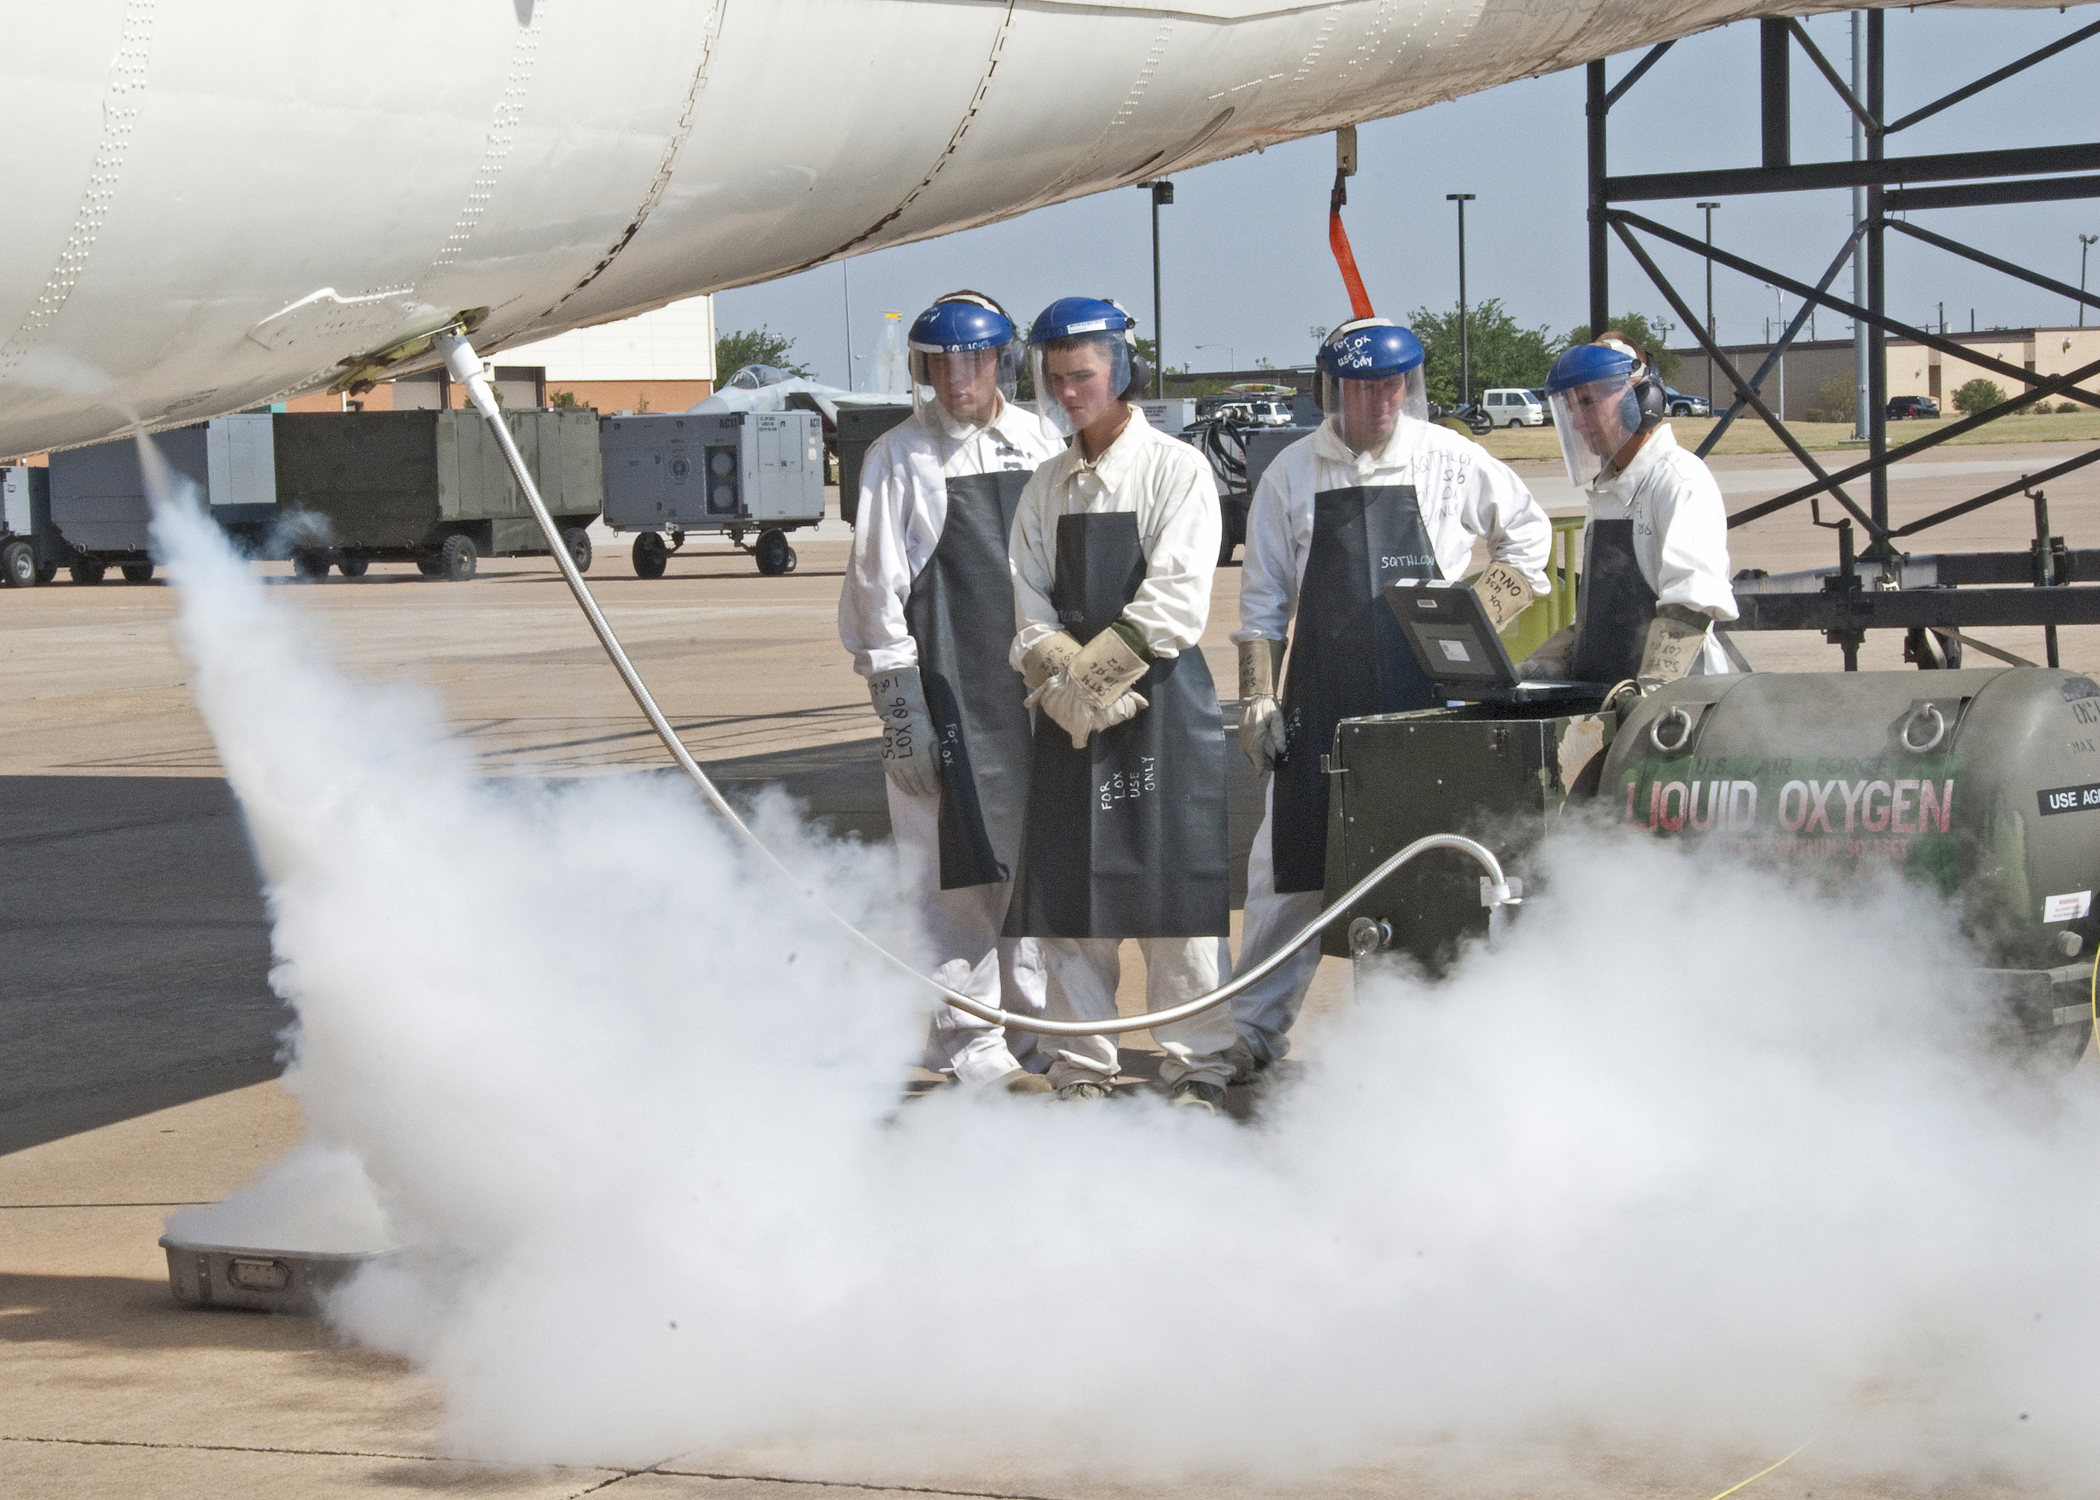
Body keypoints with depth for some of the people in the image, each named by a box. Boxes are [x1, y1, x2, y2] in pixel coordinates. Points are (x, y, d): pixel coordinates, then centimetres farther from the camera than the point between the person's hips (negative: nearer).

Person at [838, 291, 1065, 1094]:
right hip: (946, 689, -4)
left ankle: (1037, 1028, 18)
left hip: (1035, 682, 4)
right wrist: (899, 706, -9)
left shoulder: (1038, 444, 11)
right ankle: (969, 1045, 2)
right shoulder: (898, 458, -1)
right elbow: (879, 587, -3)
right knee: (957, 868, -4)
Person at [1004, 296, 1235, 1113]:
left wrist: (1091, 672, -13)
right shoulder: (1046, 487, 12)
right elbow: (1029, 612, 6)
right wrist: (1063, 683, -12)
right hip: (1069, 713, 5)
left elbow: (1176, 603, -12)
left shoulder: (1176, 470, -3)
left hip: (1163, 706, -5)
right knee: (1068, 892, 4)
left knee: (1175, 889, -3)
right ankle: (1081, 1070, 12)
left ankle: (1198, 1069, 5)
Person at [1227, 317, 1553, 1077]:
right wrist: (1258, 698, 3)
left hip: (1429, 705, 0)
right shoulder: (1293, 475, 4)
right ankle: (1253, 1029, 9)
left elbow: (1528, 530, 16)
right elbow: (1262, 601, 8)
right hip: (1322, 704, 0)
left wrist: (1481, 616, 4)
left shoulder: (1450, 460, 2)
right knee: (1289, 865, 0)